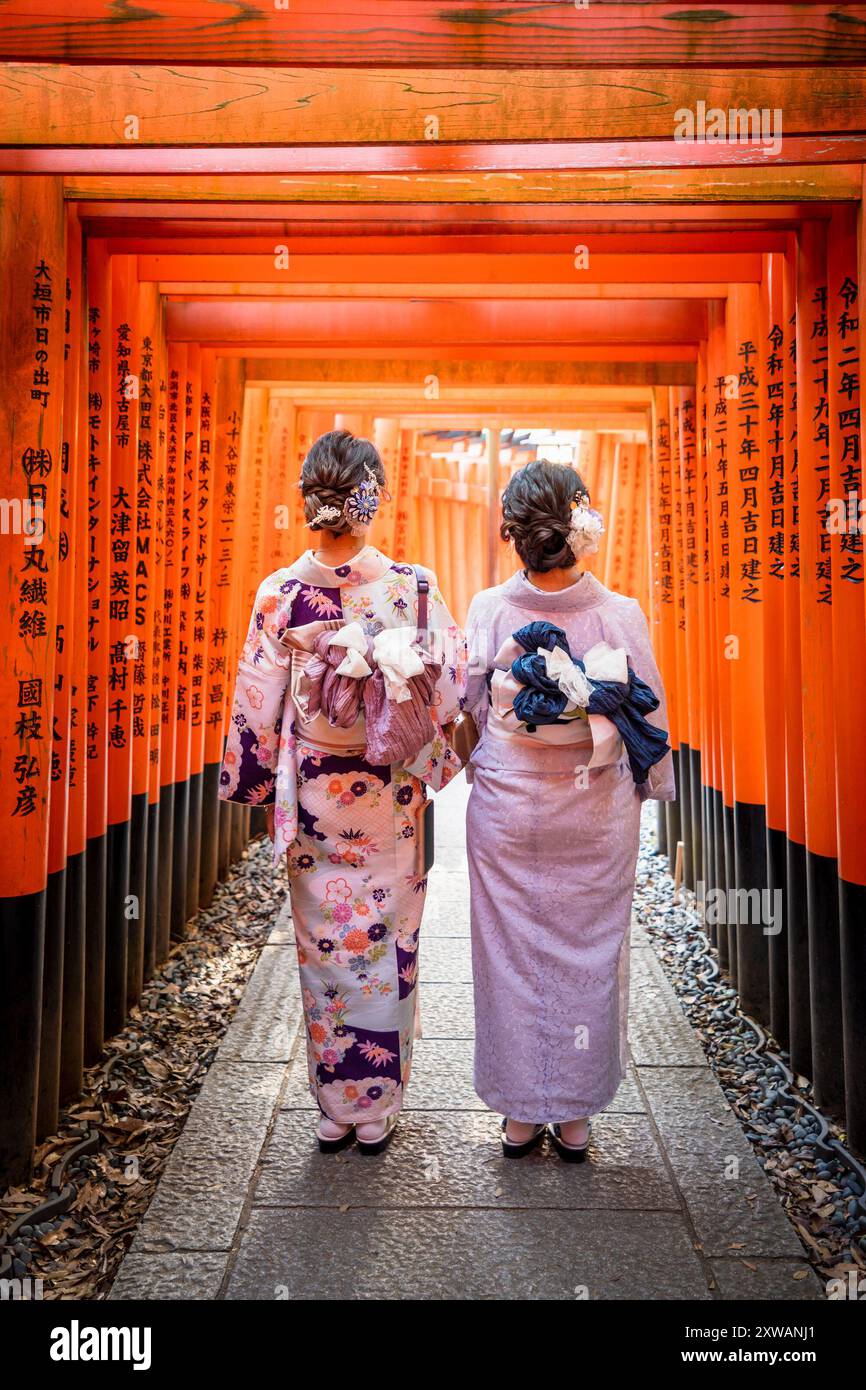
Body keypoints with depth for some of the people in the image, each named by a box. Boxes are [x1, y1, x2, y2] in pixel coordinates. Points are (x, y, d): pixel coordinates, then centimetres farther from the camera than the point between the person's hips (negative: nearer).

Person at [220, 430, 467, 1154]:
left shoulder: (280, 593, -9)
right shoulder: (413, 587, -11)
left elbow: (256, 708, -4)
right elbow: (452, 693, -5)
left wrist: (259, 788, 9)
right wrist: (430, 765, 11)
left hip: (312, 795, 1)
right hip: (388, 796, 0)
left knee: (322, 946, 14)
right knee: (386, 945, 14)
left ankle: (333, 1108, 29)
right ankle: (376, 1109, 28)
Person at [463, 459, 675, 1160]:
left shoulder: (488, 610, -10)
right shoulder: (621, 613, -11)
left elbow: (470, 710, -1)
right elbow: (650, 715, -3)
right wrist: (650, 785, 14)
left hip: (506, 807, 0)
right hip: (595, 814, 0)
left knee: (512, 956, 14)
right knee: (587, 958, 15)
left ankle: (519, 1115, 29)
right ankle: (575, 1117, 30)